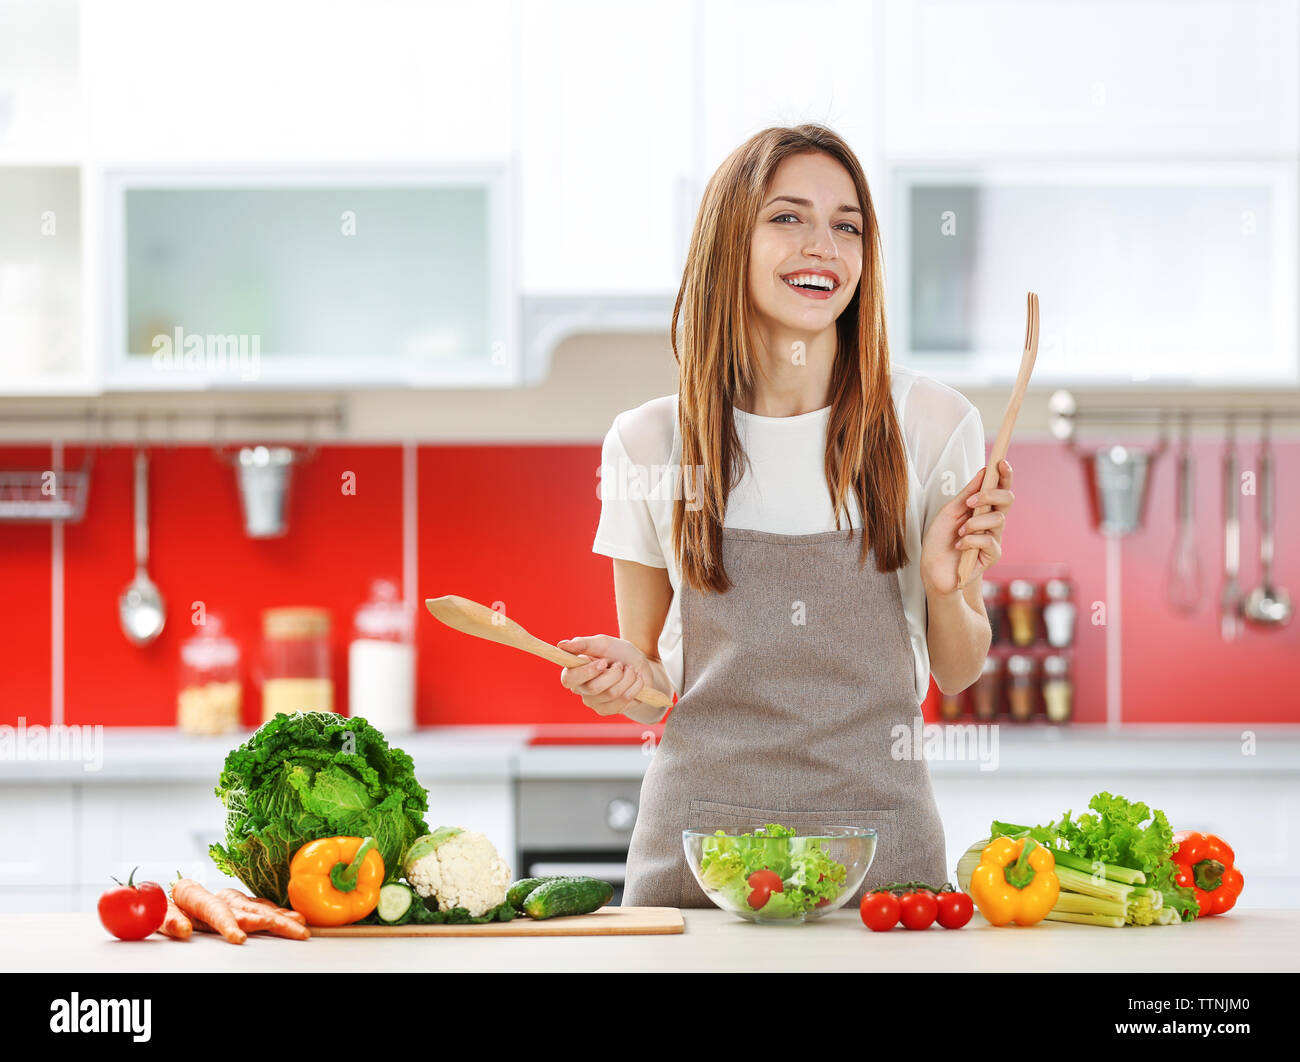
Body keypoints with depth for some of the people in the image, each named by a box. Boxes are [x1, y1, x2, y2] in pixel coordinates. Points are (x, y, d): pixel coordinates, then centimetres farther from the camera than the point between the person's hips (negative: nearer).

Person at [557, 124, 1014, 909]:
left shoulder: (930, 425, 0)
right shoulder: (649, 444, 1)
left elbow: (957, 672, 8)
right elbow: (655, 690, 9)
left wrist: (946, 588, -12)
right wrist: (625, 678, -12)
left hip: (879, 842, 0)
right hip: (698, 840, 0)